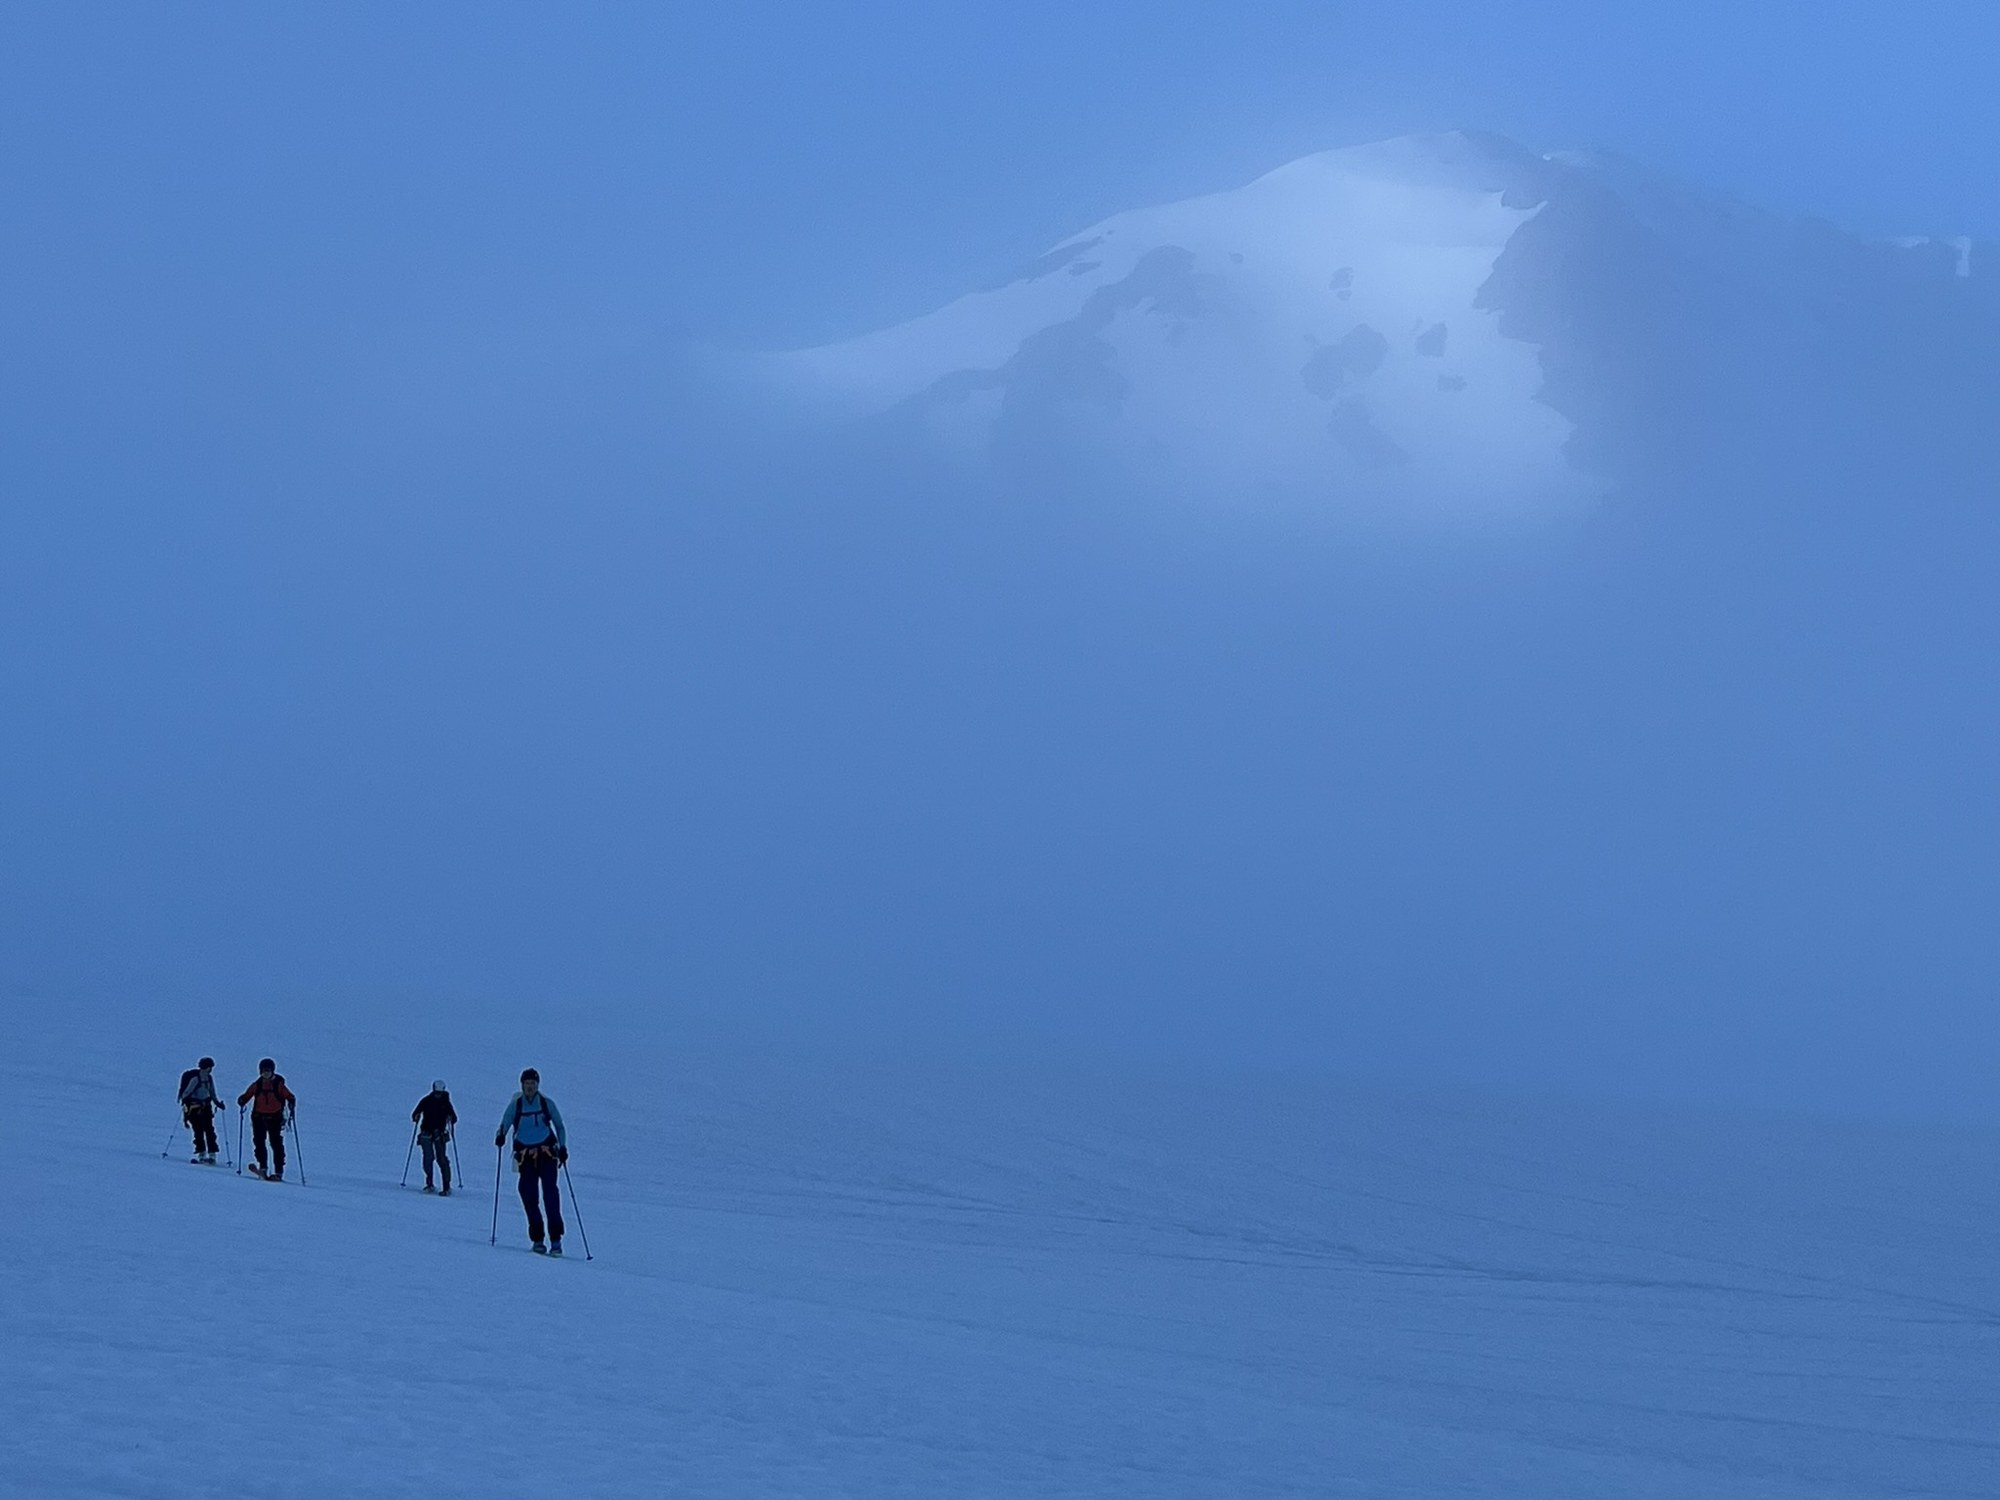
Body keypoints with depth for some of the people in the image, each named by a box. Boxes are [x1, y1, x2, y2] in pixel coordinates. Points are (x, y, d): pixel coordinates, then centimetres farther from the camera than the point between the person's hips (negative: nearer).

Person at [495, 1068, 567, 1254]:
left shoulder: (546, 1103, 2)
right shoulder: (516, 1105, 2)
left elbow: (559, 1126, 11)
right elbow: (505, 1123, -4)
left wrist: (563, 1147, 0)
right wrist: (501, 1136, -26)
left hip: (547, 1152, -1)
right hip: (525, 1153, 1)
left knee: (550, 1191, -13)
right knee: (528, 1194, -4)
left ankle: (556, 1238, -15)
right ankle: (536, 1238, 5)